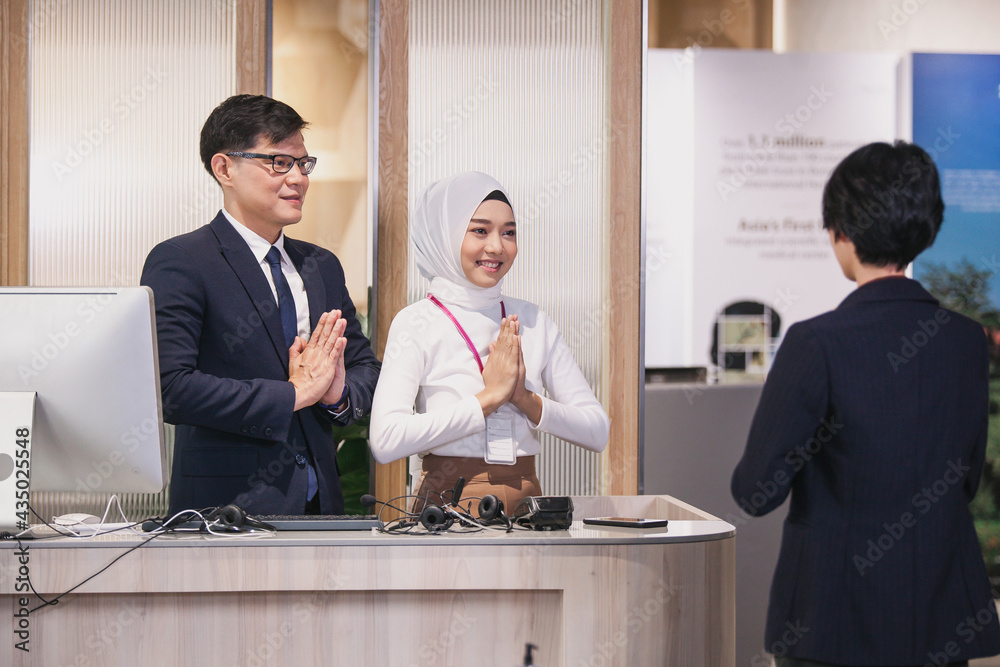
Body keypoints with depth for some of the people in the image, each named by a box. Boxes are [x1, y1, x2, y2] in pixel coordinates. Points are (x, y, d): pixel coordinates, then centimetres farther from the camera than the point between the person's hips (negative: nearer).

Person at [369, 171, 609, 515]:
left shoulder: (534, 321, 11)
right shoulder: (416, 324, -2)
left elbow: (597, 432, 10)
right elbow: (386, 440, -16)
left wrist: (526, 399, -6)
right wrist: (490, 397, -11)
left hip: (527, 500, 3)